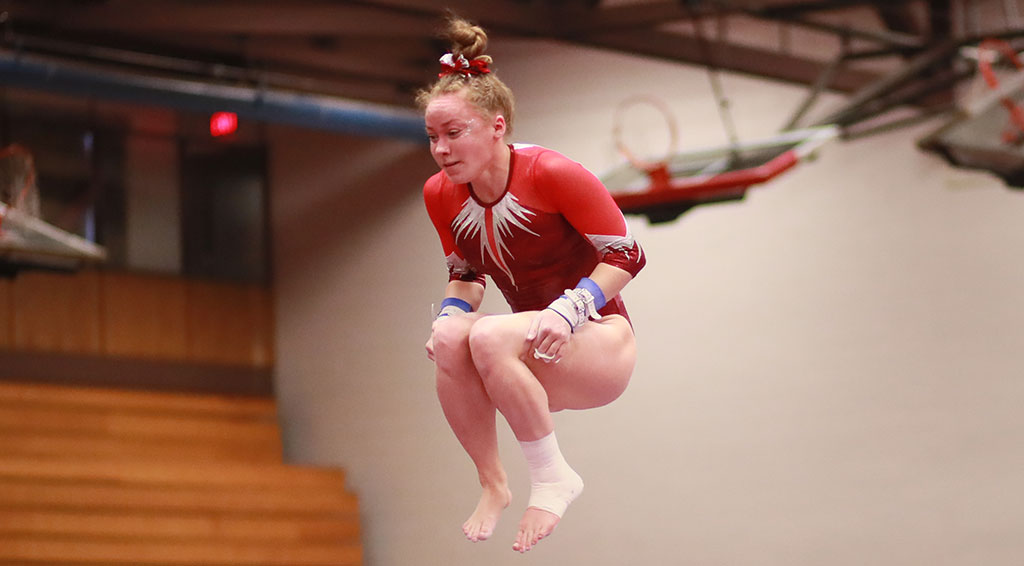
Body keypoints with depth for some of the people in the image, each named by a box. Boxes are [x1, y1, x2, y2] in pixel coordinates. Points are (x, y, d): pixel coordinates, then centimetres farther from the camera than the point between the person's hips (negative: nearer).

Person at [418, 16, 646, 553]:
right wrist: (449, 314, -9)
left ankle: (551, 478, -17)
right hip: (532, 355, 6)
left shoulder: (553, 175, -18)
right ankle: (492, 484, -13)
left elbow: (626, 256, -13)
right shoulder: (441, 194, 0)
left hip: (600, 346, -5)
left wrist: (570, 308, -29)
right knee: (449, 338, -28)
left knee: (487, 337, -34)